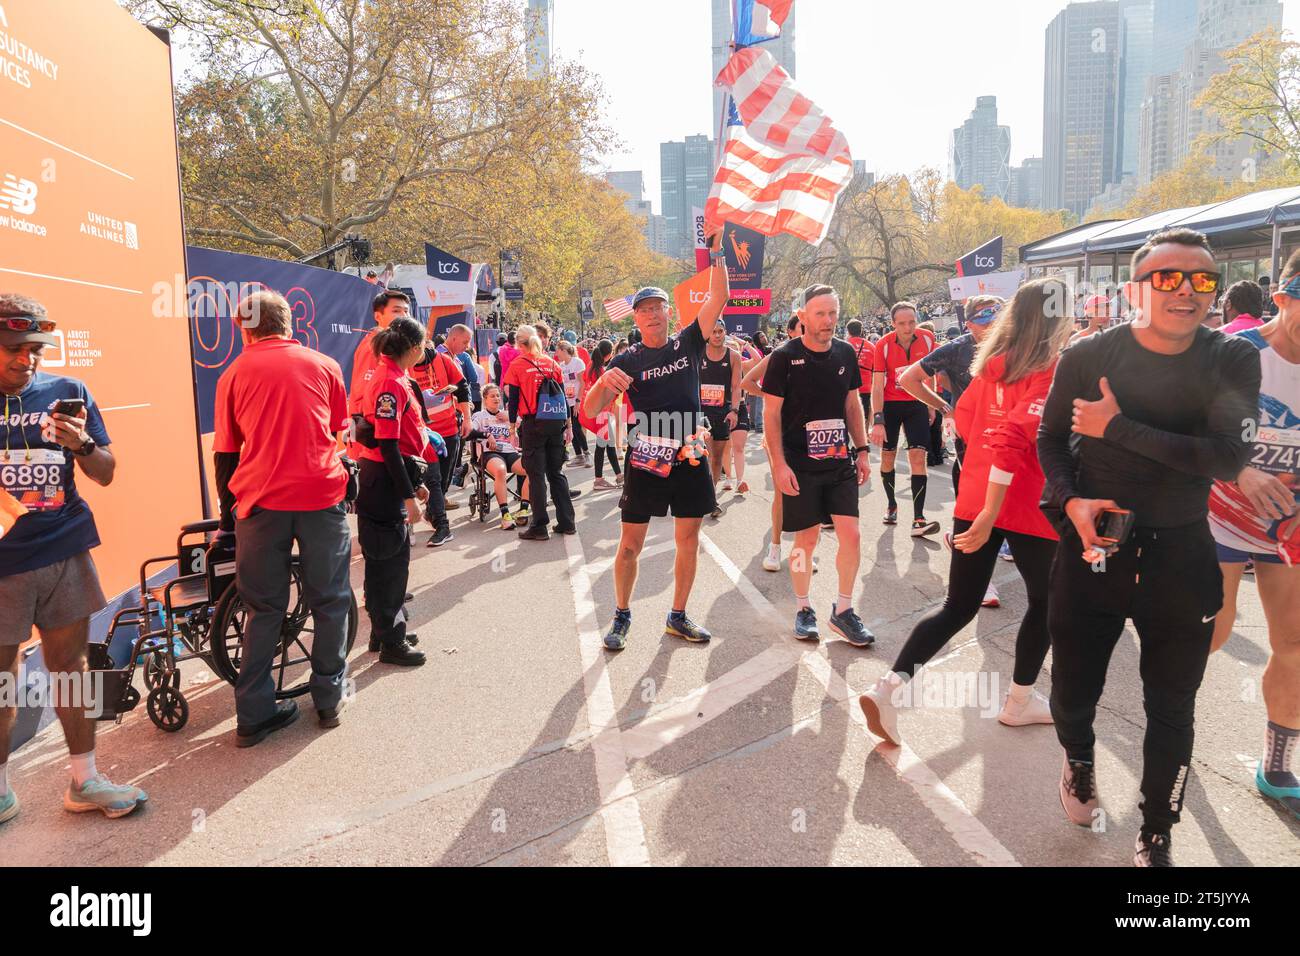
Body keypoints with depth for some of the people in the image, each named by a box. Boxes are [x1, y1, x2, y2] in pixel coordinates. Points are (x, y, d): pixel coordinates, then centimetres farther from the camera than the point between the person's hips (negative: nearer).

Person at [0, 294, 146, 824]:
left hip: (65, 554, 2)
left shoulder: (67, 392, 4)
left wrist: (83, 444, -16)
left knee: (69, 665, 10)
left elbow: (105, 475, 5)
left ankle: (85, 780, 21)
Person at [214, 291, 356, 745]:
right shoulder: (324, 365, 6)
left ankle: (253, 716, 14)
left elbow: (225, 453, 9)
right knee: (330, 601, 13)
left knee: (265, 608, 11)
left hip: (261, 501, 1)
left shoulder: (235, 374, 6)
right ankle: (329, 699, 22)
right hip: (322, 494, 0)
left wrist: (227, 507, 22)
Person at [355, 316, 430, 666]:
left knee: (389, 560, 18)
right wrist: (408, 496, -21)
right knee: (392, 561, -2)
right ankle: (391, 643, 8)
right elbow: (388, 445, -22)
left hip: (393, 479, 10)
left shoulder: (395, 378, 13)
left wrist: (415, 483, 21)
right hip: (386, 483, -10)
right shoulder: (391, 383, -18)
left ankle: (385, 630, 30)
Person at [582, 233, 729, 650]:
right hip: (644, 462, -2)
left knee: (688, 541, 8)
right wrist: (604, 382, -27)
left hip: (689, 459, 2)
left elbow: (719, 297, -5)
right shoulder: (627, 361, -1)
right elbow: (591, 410, -7)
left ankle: (678, 617, 23)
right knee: (630, 545, 1)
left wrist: (716, 250, -13)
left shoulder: (688, 343, 4)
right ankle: (621, 616, 19)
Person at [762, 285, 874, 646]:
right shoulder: (784, 357, -8)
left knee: (851, 535, -1)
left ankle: (843, 610, 15)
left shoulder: (846, 353, 6)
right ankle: (803, 609, 23)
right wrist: (779, 464, -13)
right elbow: (771, 413, -8)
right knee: (807, 538, 4)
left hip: (840, 461, 4)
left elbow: (853, 404, 15)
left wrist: (862, 450, 9)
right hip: (799, 464, -4)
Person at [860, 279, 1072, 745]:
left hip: (974, 498, 6)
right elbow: (1014, 438, -24)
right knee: (1045, 600, 19)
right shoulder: (1051, 370, -14)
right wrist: (989, 514, -25)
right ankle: (1020, 700, 30)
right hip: (1028, 506, -6)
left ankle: (888, 686, -6)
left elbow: (964, 415, 17)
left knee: (959, 606, 10)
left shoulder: (993, 361, 7)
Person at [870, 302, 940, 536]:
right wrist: (877, 421, -24)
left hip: (917, 404, 1)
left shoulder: (927, 339, -9)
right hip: (890, 404, -1)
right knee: (888, 456, 8)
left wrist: (931, 405, 11)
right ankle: (891, 504, 31)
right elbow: (877, 385, -16)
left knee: (918, 457, -10)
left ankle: (918, 519, -12)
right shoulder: (883, 346, -15)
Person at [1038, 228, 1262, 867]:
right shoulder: (1087, 356, -8)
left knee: (1172, 710, 12)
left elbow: (1228, 458, -20)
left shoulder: (1232, 361, -6)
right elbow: (1050, 441, 4)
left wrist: (1116, 427, -21)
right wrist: (1071, 500, -15)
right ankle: (1079, 761, 47)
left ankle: (1155, 838, 34)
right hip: (1092, 549, 0)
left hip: (1179, 559, 1)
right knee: (1073, 689, 11)